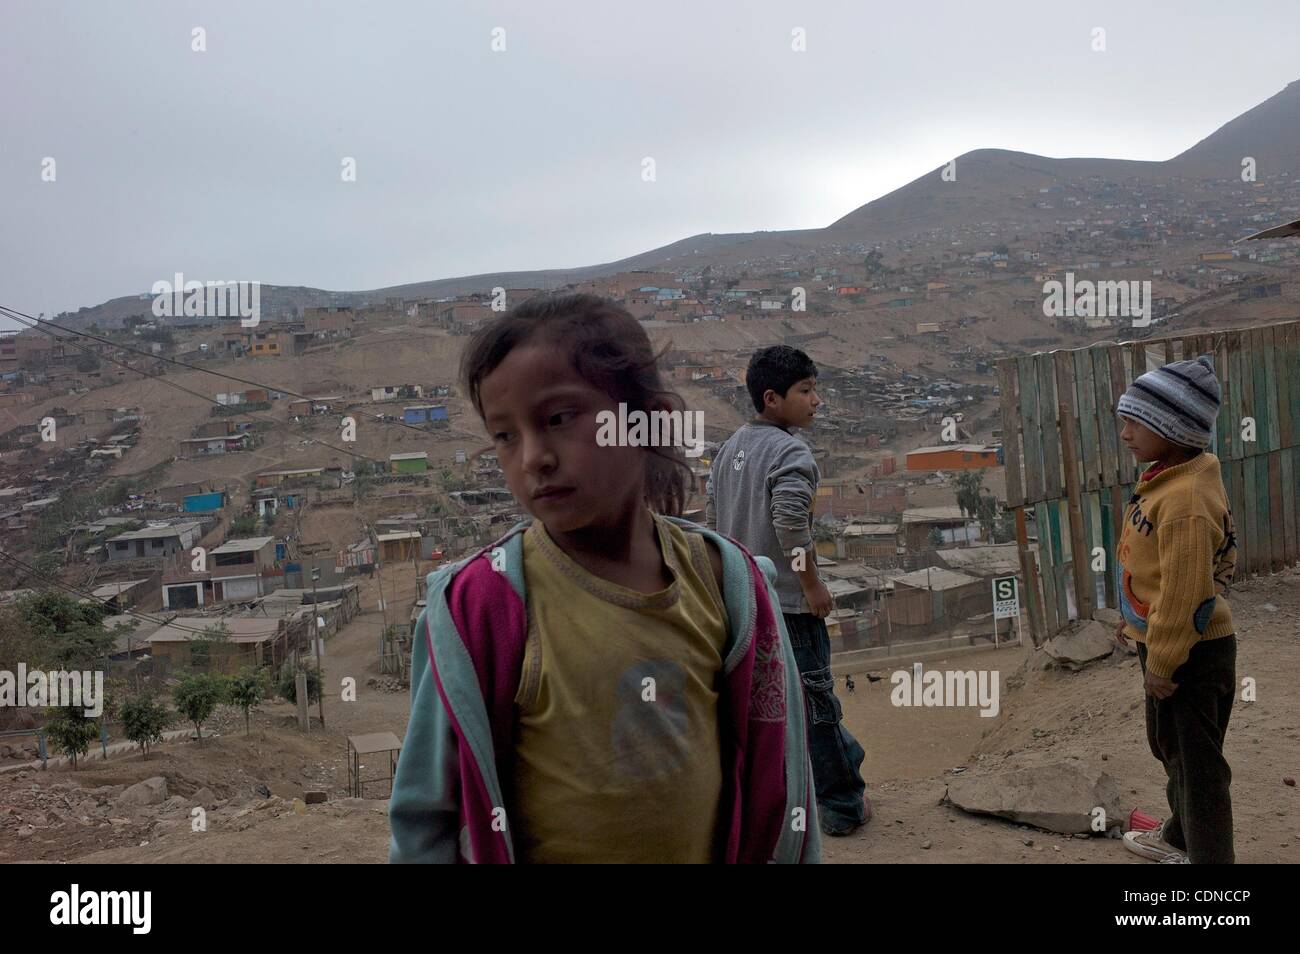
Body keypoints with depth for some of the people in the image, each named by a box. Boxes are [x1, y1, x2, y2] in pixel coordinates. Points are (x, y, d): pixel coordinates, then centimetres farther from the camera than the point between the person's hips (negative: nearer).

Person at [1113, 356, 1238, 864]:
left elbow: (1183, 590, -28)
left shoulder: (1186, 498, -28)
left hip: (1190, 655, -11)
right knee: (1169, 746, 26)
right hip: (1164, 642, 11)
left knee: (1196, 763, 3)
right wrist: (1136, 619, 20)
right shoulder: (1164, 480, 3)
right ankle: (1180, 838, 47)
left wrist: (1162, 661, -21)